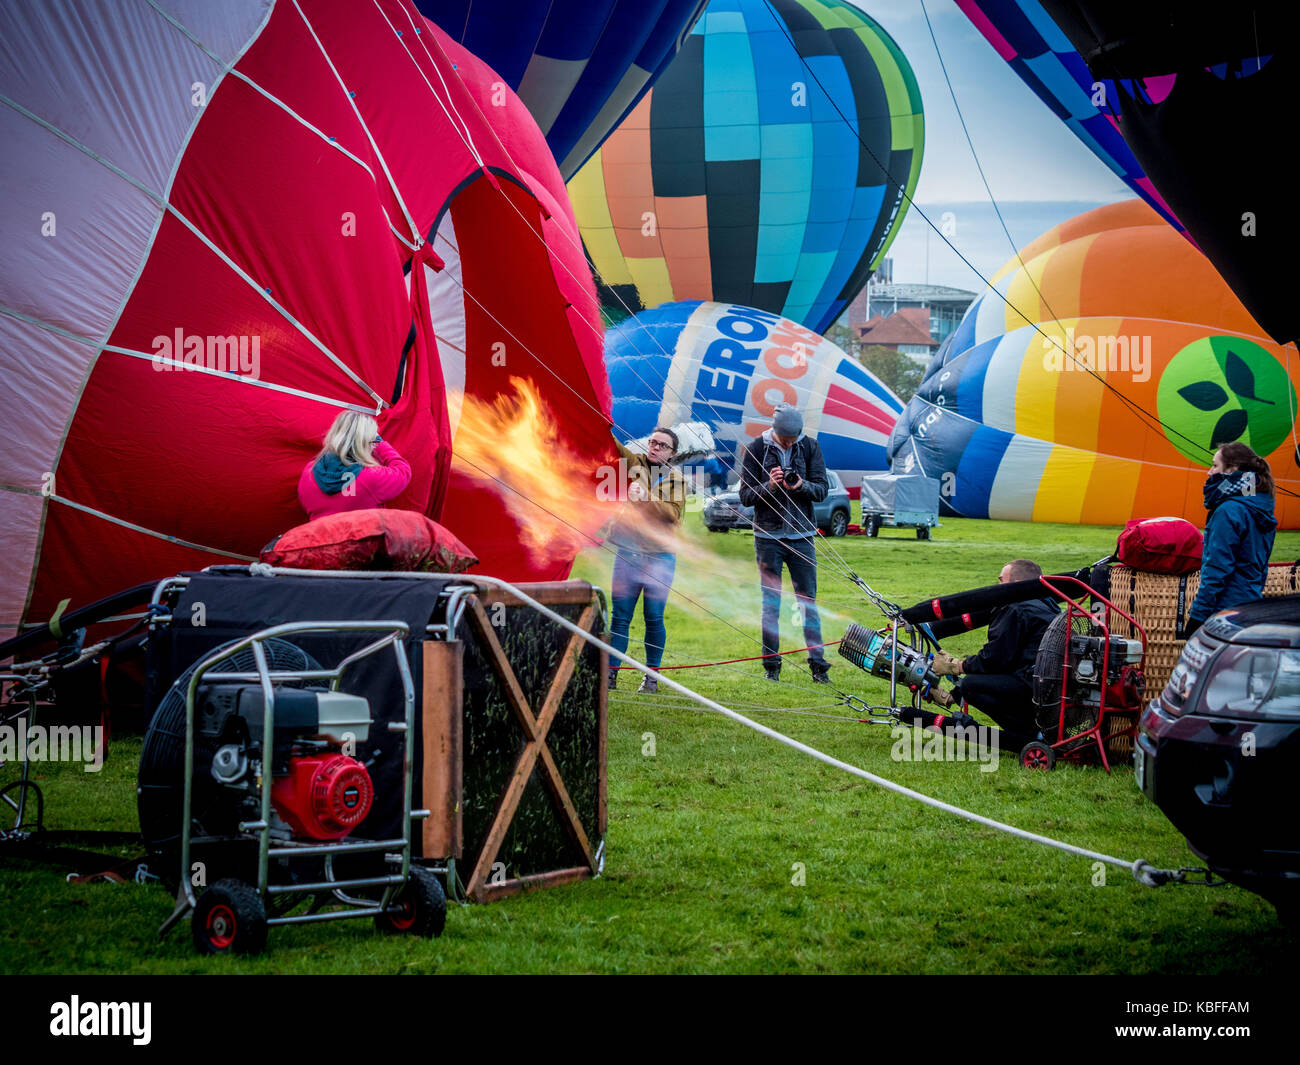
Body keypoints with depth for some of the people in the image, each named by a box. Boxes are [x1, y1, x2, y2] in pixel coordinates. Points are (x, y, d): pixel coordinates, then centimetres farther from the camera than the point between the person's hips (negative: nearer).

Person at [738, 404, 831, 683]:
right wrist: (769, 486, -20)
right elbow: (745, 496, -2)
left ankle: (818, 664, 4)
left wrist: (803, 486, -19)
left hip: (801, 535, 1)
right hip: (768, 536, -1)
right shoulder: (756, 449, -2)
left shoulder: (809, 447, 2)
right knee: (770, 602, 4)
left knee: (808, 601, 1)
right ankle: (772, 665, 9)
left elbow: (822, 489, 1)